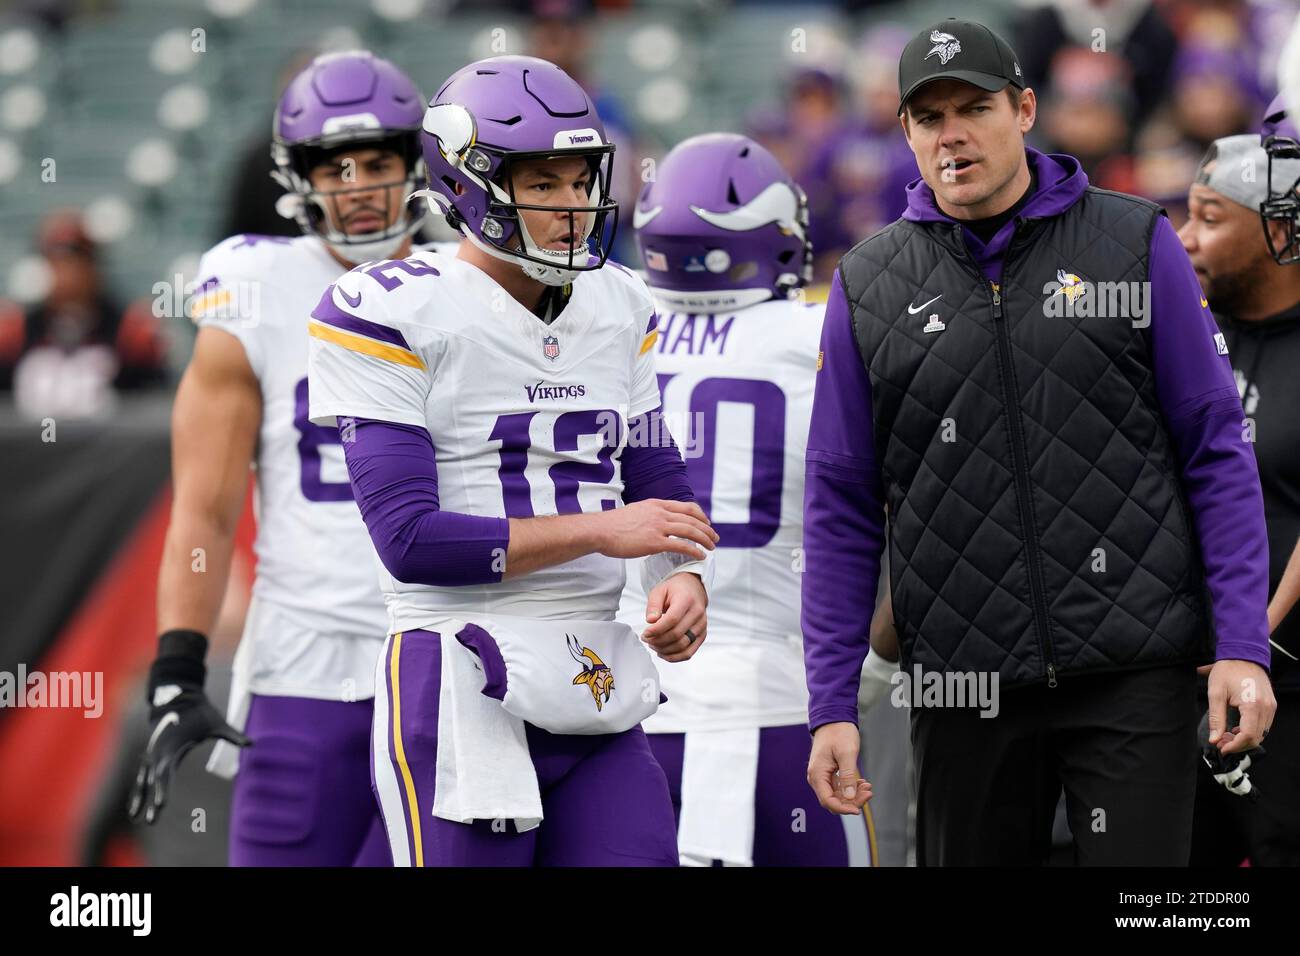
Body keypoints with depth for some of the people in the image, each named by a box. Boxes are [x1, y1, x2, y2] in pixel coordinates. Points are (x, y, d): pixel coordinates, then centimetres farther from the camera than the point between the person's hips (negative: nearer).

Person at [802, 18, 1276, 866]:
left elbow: (1217, 454, 2)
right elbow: (842, 507, 9)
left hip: (1135, 670, -2)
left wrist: (1241, 647, -6)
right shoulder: (870, 287, 7)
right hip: (964, 689, 2)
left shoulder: (1137, 245, 3)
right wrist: (832, 704, 3)